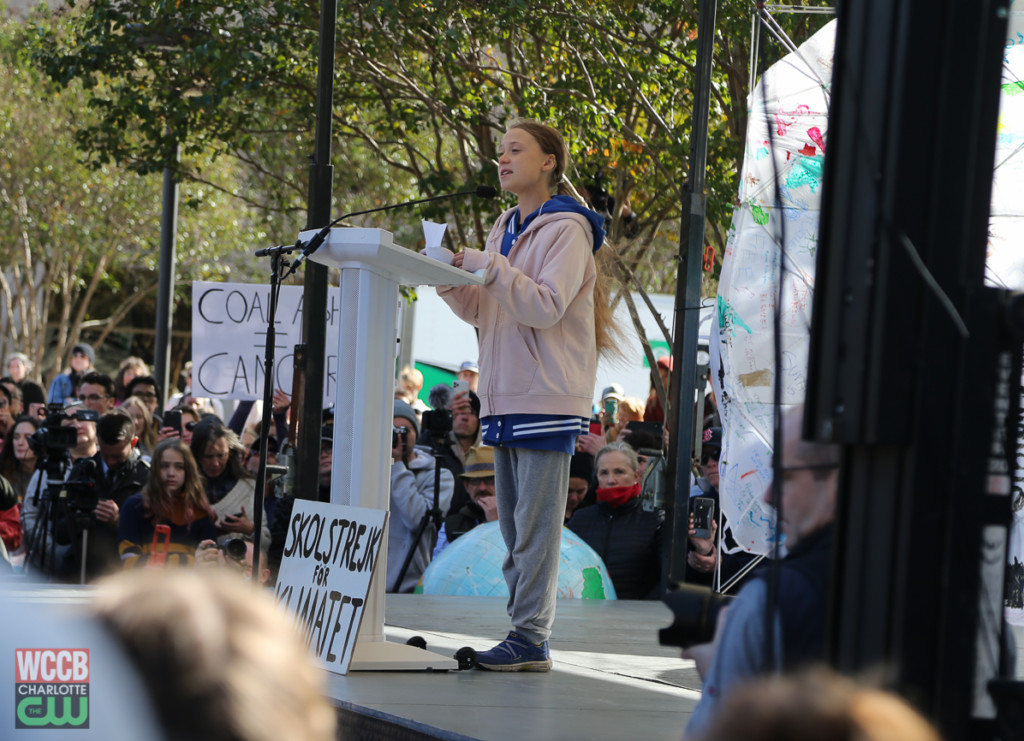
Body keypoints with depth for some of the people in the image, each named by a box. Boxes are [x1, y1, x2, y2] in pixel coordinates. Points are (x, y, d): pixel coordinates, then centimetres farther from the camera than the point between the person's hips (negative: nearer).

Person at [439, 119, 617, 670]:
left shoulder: (566, 228, -7)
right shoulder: (507, 228, 19)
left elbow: (547, 306, -18)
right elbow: (481, 311, 20)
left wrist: (489, 267, -20)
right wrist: (451, 277, 3)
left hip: (548, 396, -9)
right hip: (506, 397, 9)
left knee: (536, 522, -9)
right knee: (514, 524, 8)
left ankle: (530, 639, -10)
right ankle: (521, 630, 11)